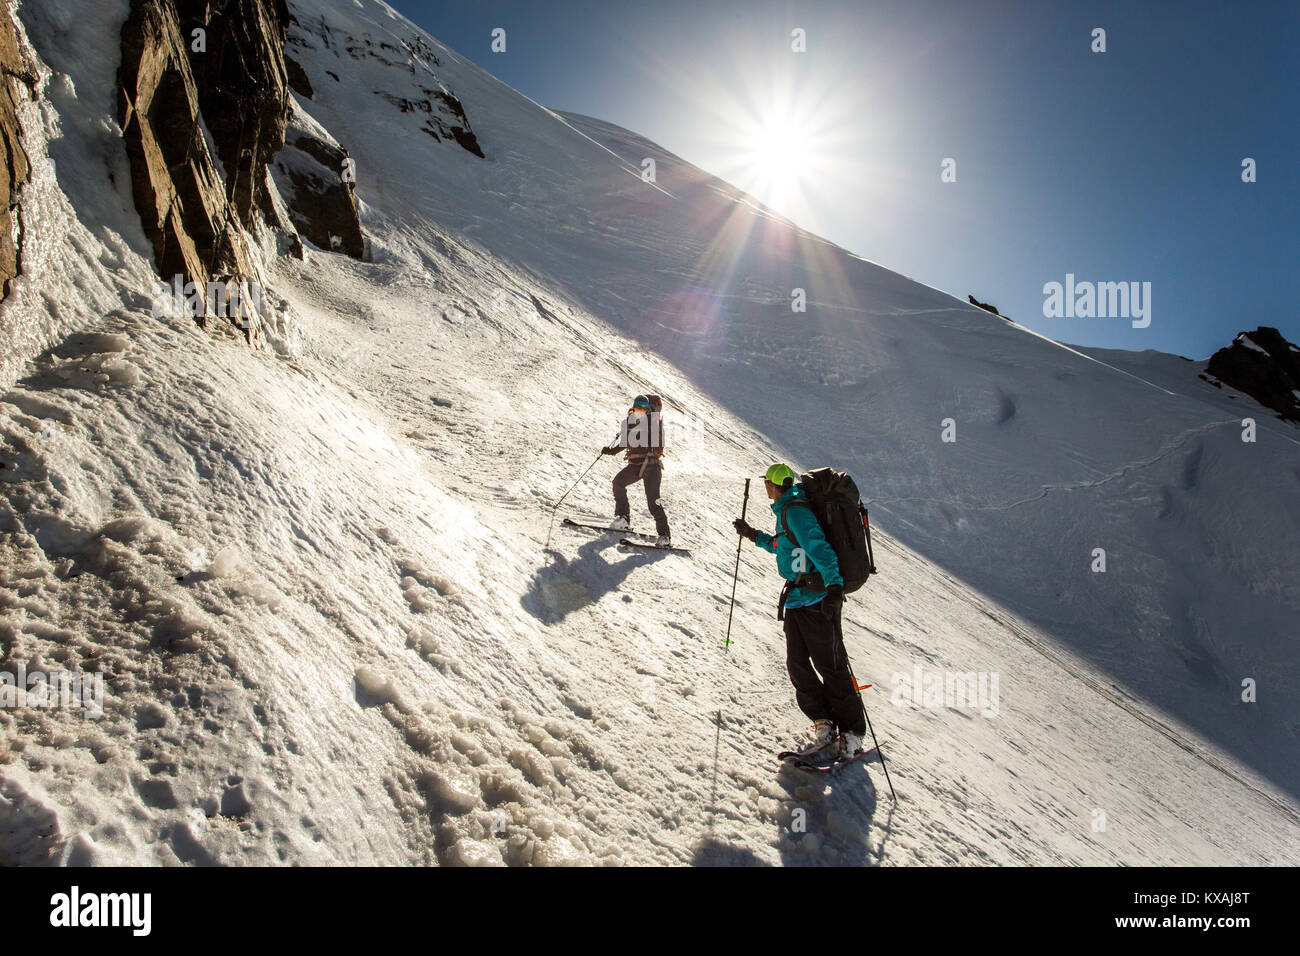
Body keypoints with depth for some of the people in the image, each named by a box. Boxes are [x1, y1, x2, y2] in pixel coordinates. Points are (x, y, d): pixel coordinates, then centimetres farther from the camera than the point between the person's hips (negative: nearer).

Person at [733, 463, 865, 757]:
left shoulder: (795, 511, -14)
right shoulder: (786, 510, 17)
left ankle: (853, 733, 7)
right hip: (796, 596, 10)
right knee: (797, 663, 7)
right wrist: (754, 536, 38)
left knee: (830, 665, -3)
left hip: (818, 598, -10)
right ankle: (823, 720, 18)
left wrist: (834, 585, -40)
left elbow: (818, 547, -28)